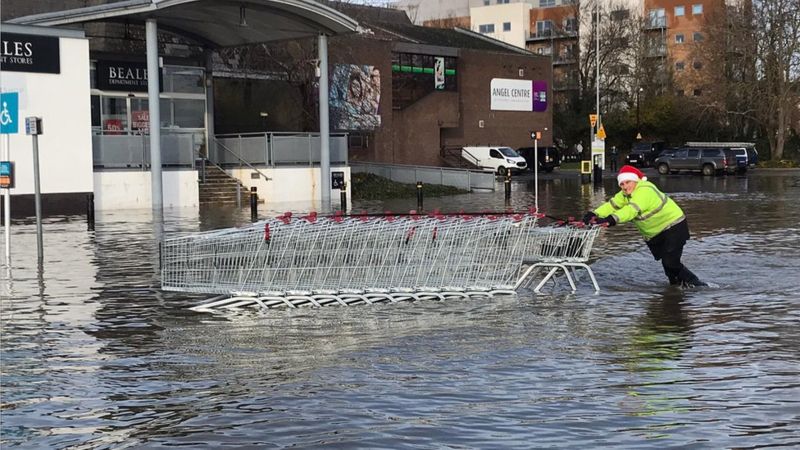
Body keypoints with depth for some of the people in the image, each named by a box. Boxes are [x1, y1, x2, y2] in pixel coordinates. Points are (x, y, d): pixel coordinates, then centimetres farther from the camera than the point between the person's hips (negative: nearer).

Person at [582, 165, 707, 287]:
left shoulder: (644, 191, -27)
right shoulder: (625, 195, 1)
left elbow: (632, 209, -42)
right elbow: (612, 205, -11)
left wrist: (611, 220, -56)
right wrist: (594, 215, -30)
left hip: (674, 226, -9)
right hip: (654, 235, 9)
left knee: (671, 263, -15)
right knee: (667, 264, 9)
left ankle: (694, 283, 1)